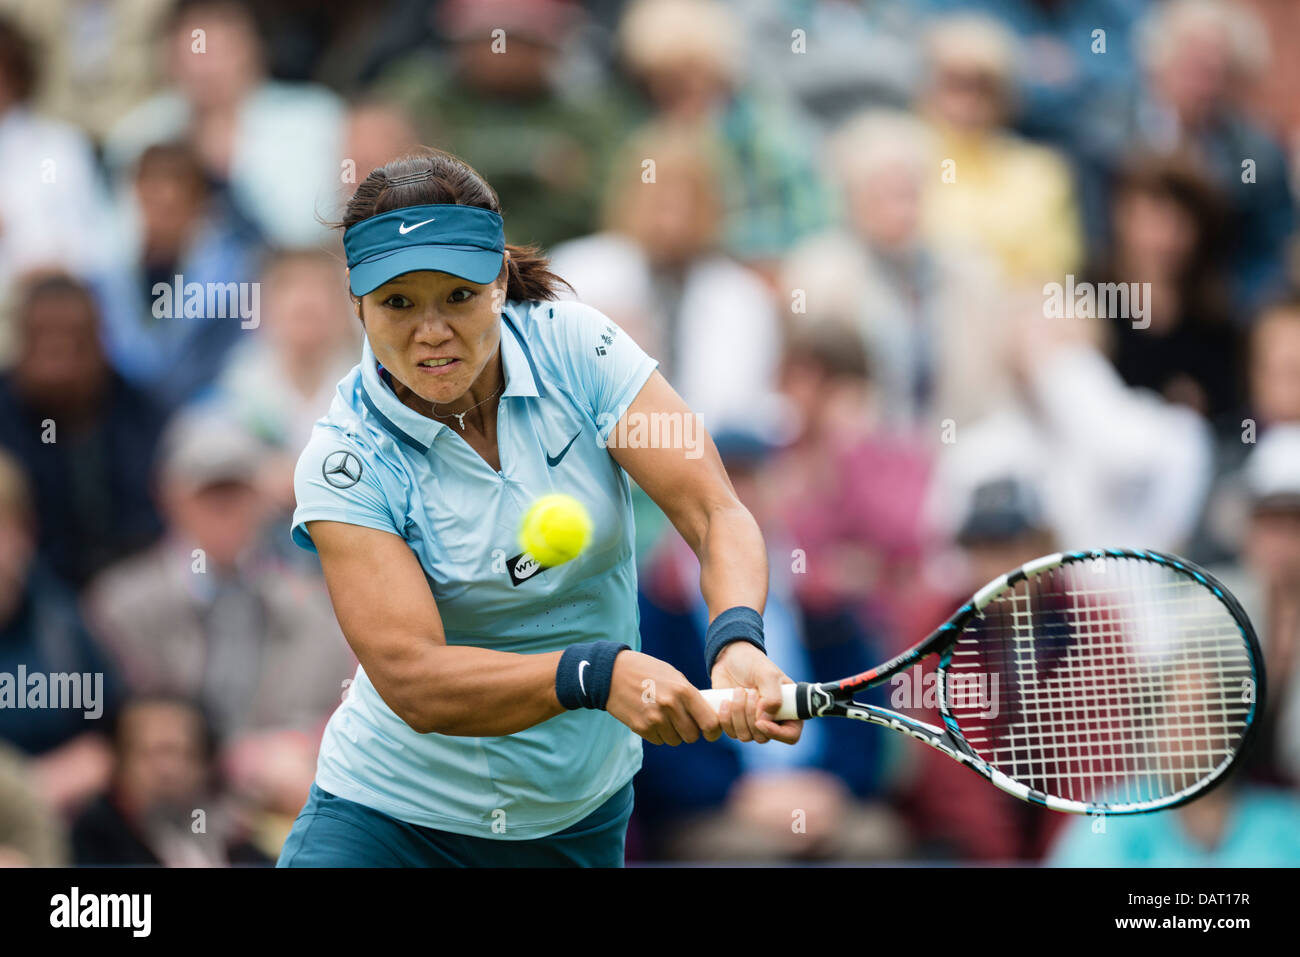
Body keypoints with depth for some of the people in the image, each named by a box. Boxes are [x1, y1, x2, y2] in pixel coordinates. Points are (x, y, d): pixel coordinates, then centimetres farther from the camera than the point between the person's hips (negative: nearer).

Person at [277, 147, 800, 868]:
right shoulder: (346, 460, -17)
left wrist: (736, 642, -37)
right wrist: (597, 675, -41)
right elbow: (411, 680, -26)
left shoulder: (575, 348, -10)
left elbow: (715, 512, -15)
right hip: (388, 806, -3)